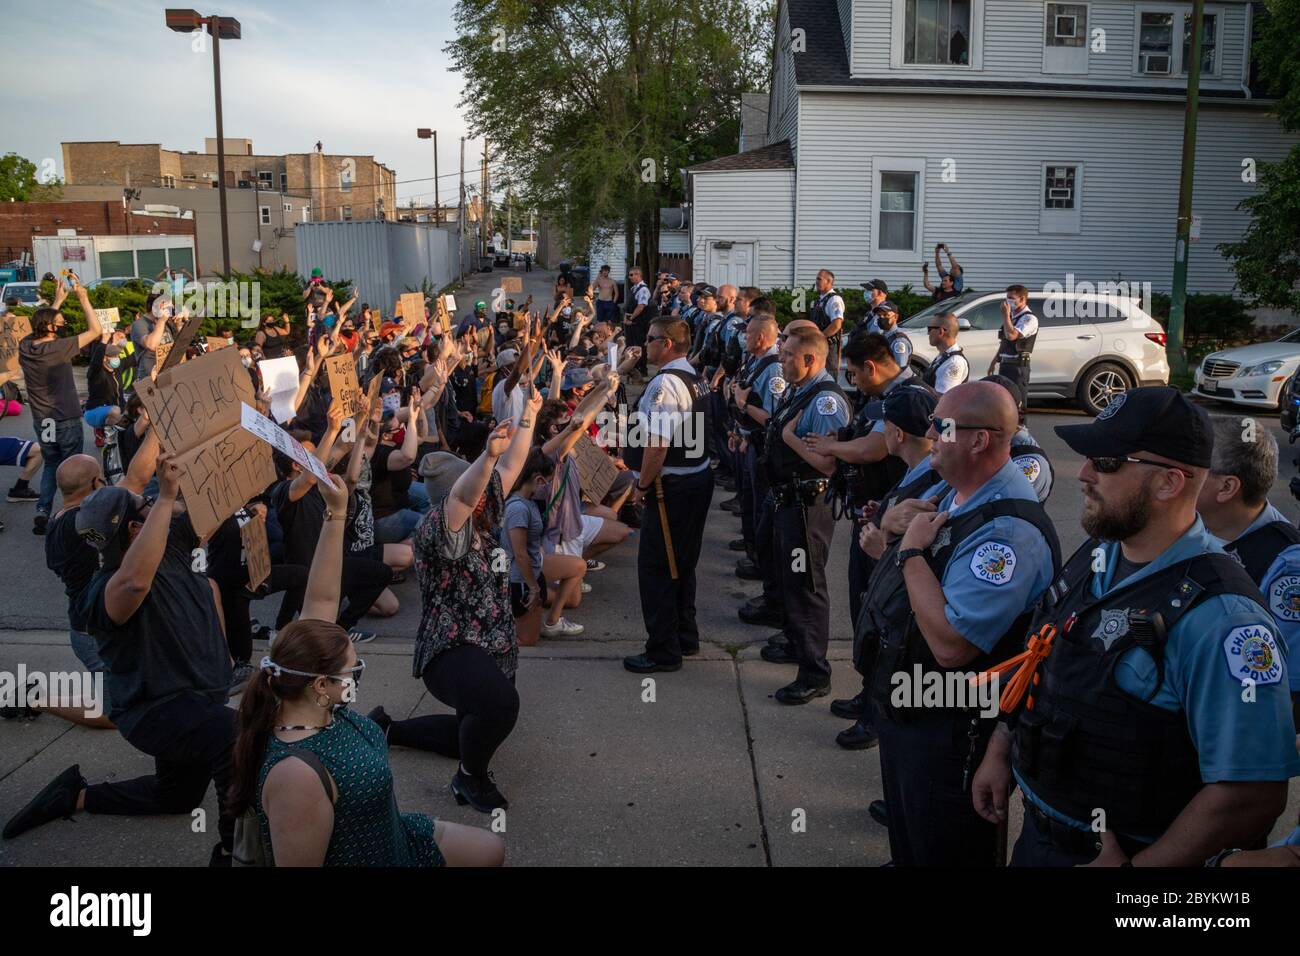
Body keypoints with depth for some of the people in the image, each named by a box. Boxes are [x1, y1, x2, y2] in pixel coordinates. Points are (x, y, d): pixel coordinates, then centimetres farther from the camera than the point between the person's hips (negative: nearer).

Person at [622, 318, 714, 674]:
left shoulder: (664, 384, -20)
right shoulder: (696, 380, 11)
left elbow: (656, 443, -26)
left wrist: (642, 486, -14)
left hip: (673, 488, -10)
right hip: (699, 479, 10)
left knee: (655, 568, 0)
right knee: (682, 563, 20)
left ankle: (663, 651, 7)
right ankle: (686, 637, 32)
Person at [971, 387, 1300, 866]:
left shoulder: (1218, 617, -27)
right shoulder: (1095, 558, -1)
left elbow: (1253, 793, -27)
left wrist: (1133, 866, -20)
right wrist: (999, 751, 10)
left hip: (1119, 853, -7)